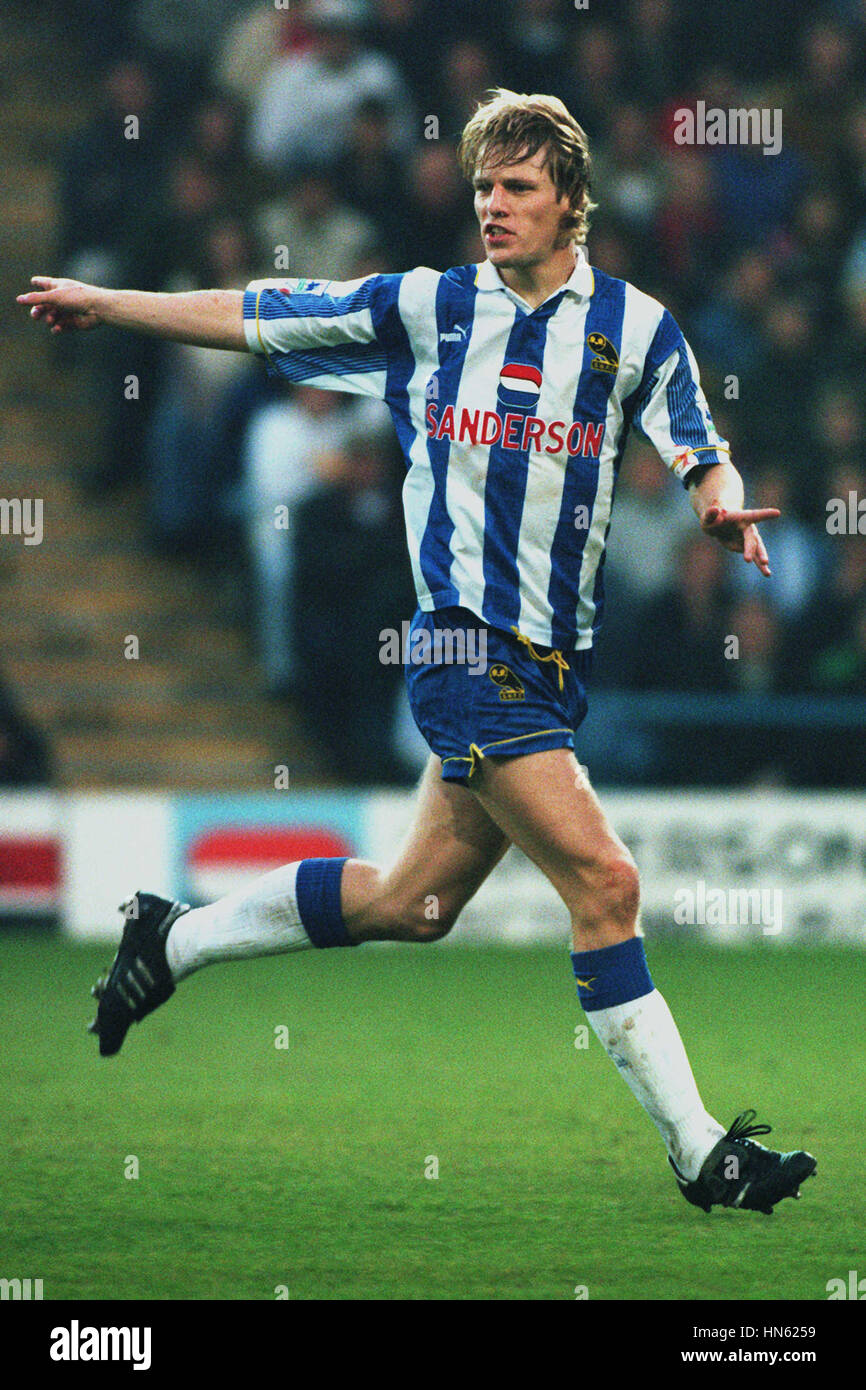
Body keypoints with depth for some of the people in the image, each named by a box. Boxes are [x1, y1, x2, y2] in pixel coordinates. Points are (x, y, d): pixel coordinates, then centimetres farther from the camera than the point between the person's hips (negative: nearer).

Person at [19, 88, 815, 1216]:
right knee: (603, 880, -15)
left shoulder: (635, 328, 6)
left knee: (415, 903, 11)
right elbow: (254, 317, 13)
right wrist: (102, 304, 17)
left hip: (555, 660, 4)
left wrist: (720, 504, -24)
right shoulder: (424, 307, 3)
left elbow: (700, 458, 0)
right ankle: (699, 1152, -12)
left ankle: (174, 941, 32)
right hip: (465, 648, -4)